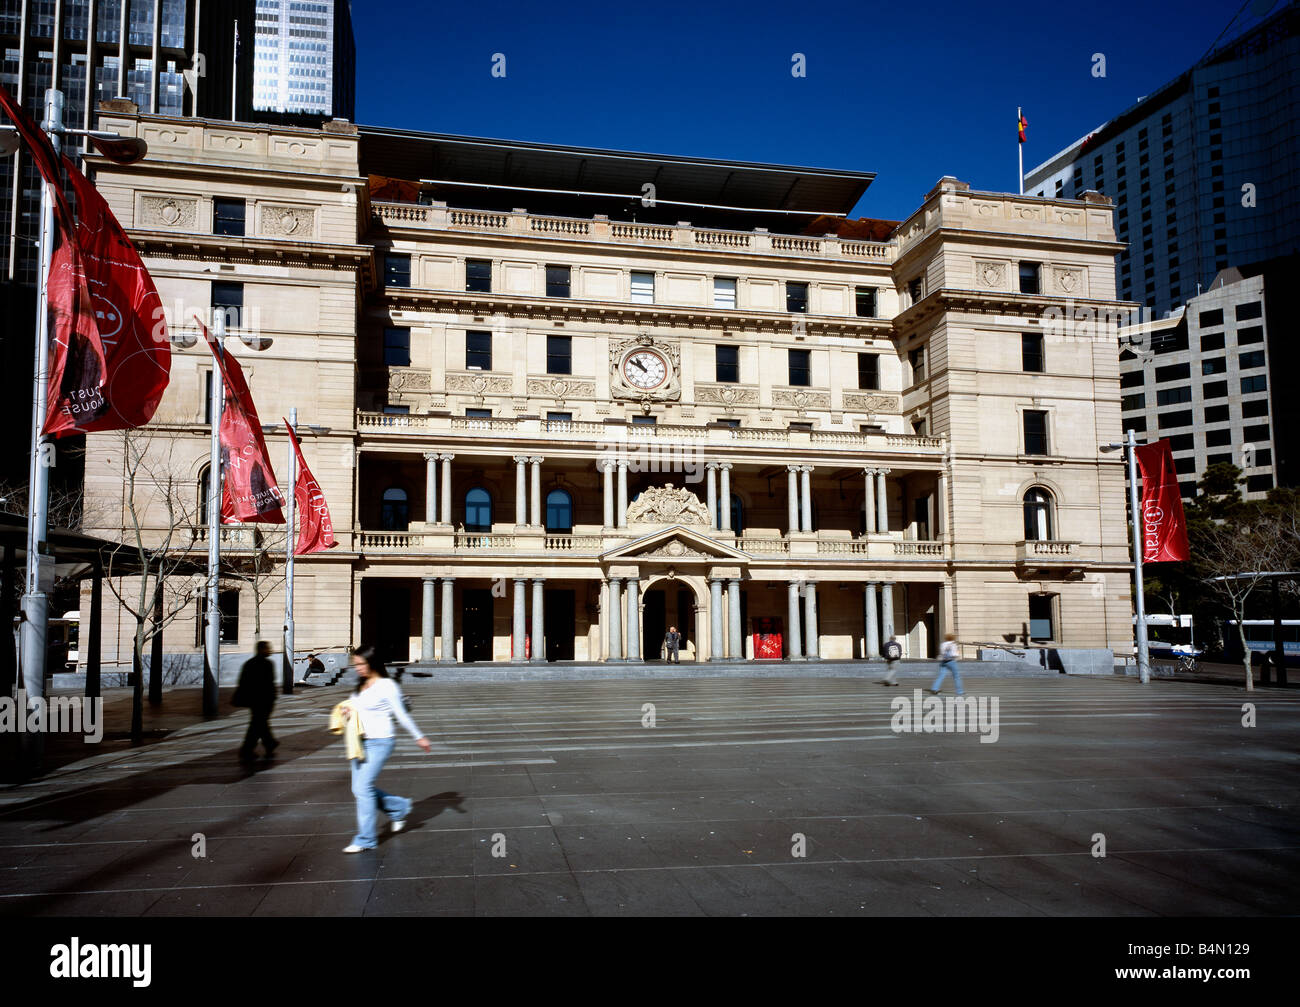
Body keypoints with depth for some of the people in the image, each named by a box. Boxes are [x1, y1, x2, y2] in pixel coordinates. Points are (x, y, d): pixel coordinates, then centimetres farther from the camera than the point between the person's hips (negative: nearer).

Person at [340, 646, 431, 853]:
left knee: (363, 787, -12)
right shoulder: (361, 686, 11)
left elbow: (402, 715, -6)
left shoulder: (386, 686, -11)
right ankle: (400, 807, 27)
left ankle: (365, 839, -1)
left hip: (380, 742, -8)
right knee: (358, 789, 8)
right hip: (361, 742, 8)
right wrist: (348, 711, 1)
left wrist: (419, 737, -3)